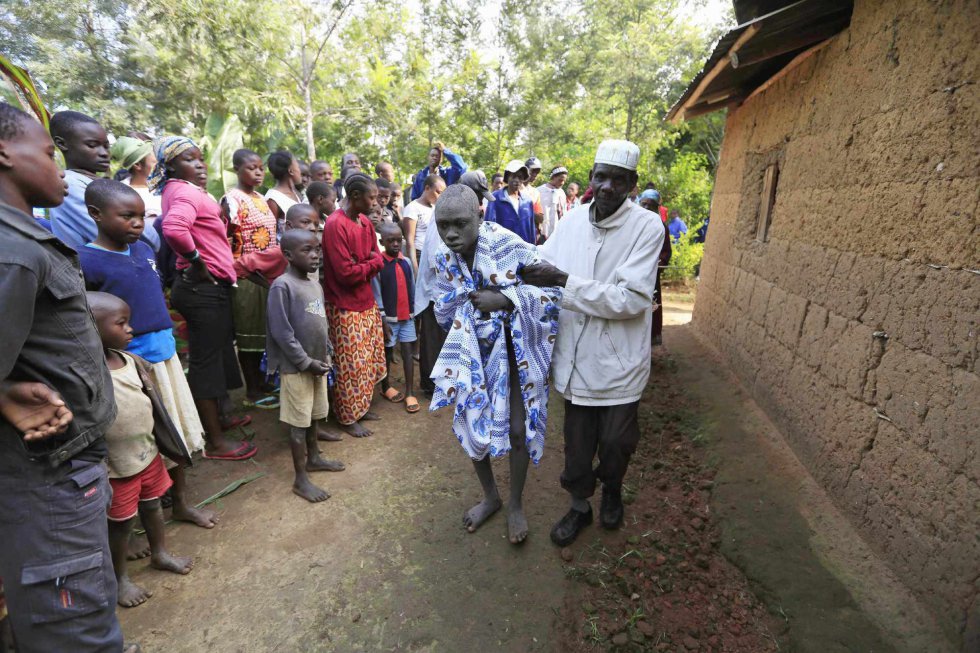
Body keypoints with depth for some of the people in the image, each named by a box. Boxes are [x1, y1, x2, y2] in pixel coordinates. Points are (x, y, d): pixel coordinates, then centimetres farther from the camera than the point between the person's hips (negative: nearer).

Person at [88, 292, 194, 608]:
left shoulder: (128, 359, -1)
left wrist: (155, 438, 14)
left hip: (148, 453, 6)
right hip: (117, 466, -6)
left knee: (153, 506, 23)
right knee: (121, 522, 12)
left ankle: (160, 554, 44)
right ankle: (119, 578, 34)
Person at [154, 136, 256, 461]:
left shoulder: (186, 190, 16)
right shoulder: (185, 192, -16)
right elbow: (174, 229, -36)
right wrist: (196, 260, -21)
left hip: (209, 287, 10)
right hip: (204, 287, -10)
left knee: (216, 355, 21)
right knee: (207, 360, -2)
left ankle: (216, 417, 39)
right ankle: (215, 441, 10)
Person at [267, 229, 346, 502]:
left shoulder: (315, 285, 9)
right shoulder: (282, 285, -16)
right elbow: (281, 332, -19)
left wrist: (326, 354, 8)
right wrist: (306, 362, -16)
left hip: (317, 363, 8)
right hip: (296, 367, -7)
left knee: (315, 416, 20)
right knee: (299, 422, 2)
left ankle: (313, 458, 39)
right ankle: (300, 479, 13)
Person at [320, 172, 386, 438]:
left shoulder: (365, 222, 8)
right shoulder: (335, 225, -19)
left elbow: (378, 259, 11)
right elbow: (346, 272, -23)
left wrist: (372, 261, -11)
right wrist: (372, 264, -9)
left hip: (367, 302, 8)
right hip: (346, 307, -8)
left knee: (369, 360, 16)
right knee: (351, 365, 2)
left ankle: (361, 406, 33)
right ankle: (348, 418, 18)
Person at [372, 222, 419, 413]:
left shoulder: (406, 262, 3)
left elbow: (412, 289, 8)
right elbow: (376, 294, -11)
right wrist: (383, 320, -13)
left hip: (407, 316, 4)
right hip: (389, 318, -4)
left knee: (408, 352, 5)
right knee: (387, 353, 11)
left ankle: (410, 393, 11)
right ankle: (386, 388, 30)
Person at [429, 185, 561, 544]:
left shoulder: (508, 245, -21)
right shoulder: (443, 259, -6)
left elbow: (552, 288, -21)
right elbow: (443, 316, 0)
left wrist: (504, 298, -30)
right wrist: (468, 302, -19)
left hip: (516, 351, -4)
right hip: (474, 353, 4)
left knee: (518, 430, 2)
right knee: (472, 426, 12)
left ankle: (516, 504, 30)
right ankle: (490, 495, 39)